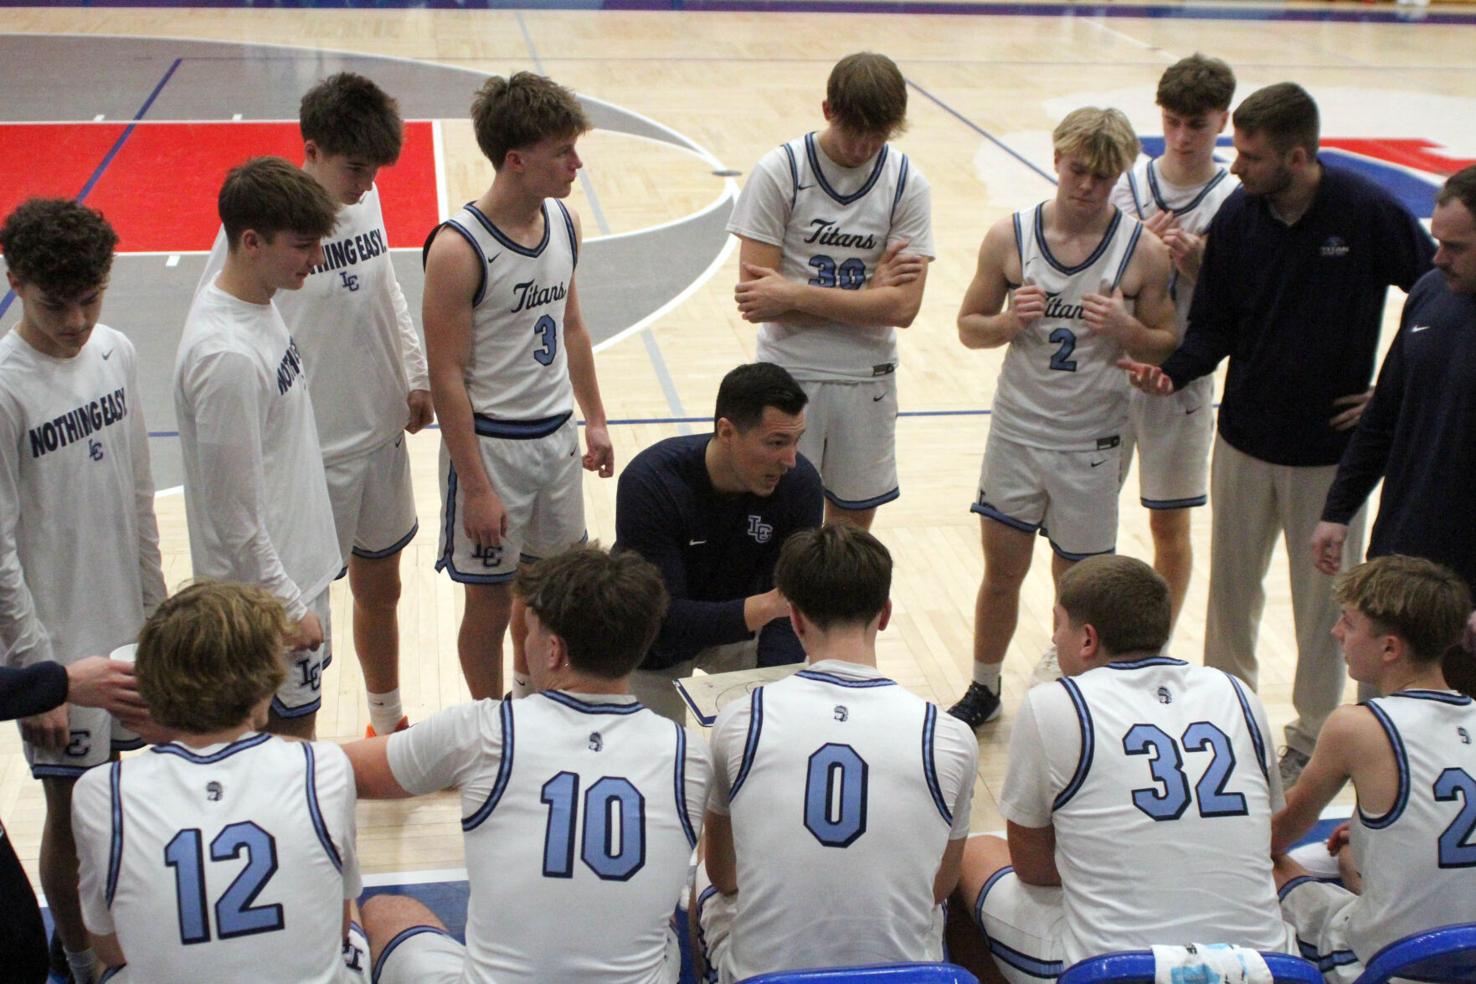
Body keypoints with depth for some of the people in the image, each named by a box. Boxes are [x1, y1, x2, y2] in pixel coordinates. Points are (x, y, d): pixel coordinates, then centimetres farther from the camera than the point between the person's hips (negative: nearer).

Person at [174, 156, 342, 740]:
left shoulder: (257, 306, 1)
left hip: (298, 562, 9)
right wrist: (289, 606, -17)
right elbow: (235, 512, -25)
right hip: (267, 587, -9)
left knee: (293, 724, 23)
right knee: (290, 732, 8)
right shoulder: (227, 357, -29)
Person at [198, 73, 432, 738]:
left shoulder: (364, 200, 1)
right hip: (310, 453, -7)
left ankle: (388, 723, 41)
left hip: (381, 433, 7)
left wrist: (415, 376, 12)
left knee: (379, 589, 21)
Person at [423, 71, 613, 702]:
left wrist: (594, 420, 17)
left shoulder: (563, 222, 1)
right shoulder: (458, 249, -21)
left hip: (556, 435, 7)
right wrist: (477, 489, -18)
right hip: (491, 442, -7)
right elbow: (447, 377, -18)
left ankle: (529, 692, 44)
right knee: (491, 601, 6)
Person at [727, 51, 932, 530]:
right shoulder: (779, 172, -11)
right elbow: (756, 298, -16)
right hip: (789, 374, -2)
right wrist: (870, 289, -15)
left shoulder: (907, 185, -5)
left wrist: (794, 295, -20)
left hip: (867, 380, 2)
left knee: (854, 519, 14)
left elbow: (902, 306, -13)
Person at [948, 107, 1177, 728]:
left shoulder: (1142, 251, -8)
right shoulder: (1009, 237, -4)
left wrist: (1126, 330, -21)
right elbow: (969, 326, 3)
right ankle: (983, 690, 34)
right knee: (1002, 572, 12)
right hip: (1017, 430, 1)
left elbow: (1169, 347, 0)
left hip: (1091, 443, -1)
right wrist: (1011, 321, -18)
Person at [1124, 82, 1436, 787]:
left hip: (1333, 446, -3)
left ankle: (1312, 740, 25)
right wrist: (1173, 371, -16)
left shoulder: (1369, 213, -16)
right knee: (1231, 587, 15)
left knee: (1322, 601, 8)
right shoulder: (1236, 218, -5)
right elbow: (1213, 326, 2)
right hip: (1244, 438, 3)